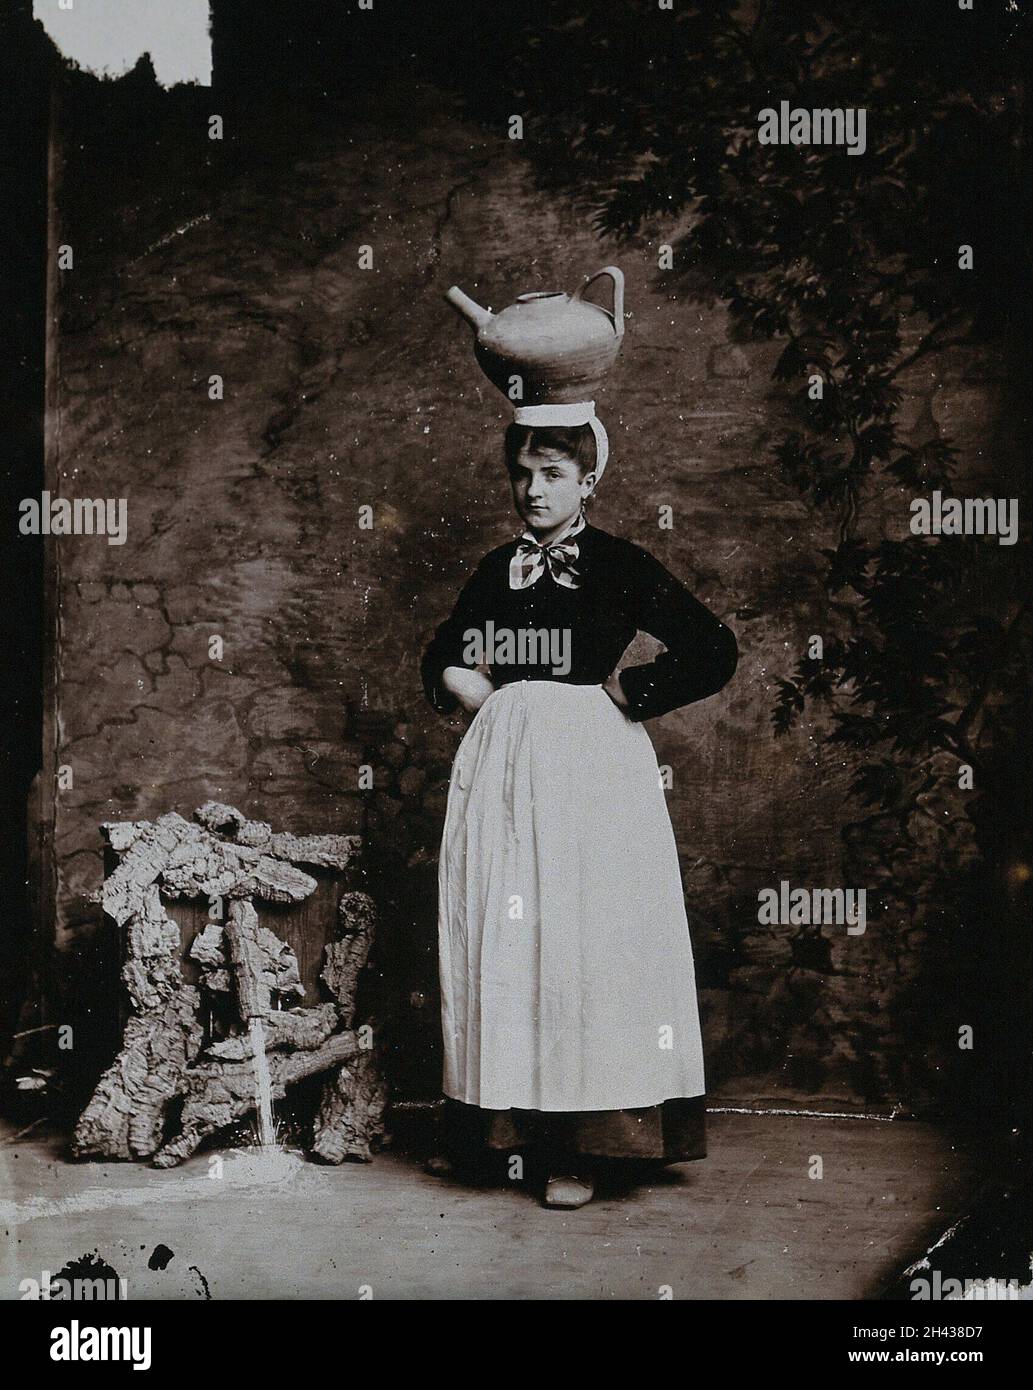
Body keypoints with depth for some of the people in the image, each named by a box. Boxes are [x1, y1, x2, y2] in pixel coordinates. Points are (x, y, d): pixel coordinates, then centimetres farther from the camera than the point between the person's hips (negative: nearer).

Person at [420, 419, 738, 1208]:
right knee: (493, 937, 7)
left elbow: (714, 653, -9)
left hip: (589, 763, -5)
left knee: (578, 938, -5)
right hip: (499, 760, 5)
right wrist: (460, 685, 8)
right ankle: (485, 1125, 19)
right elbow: (442, 655, 28)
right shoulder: (497, 569, 13)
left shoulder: (618, 566, -3)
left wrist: (623, 694, -7)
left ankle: (581, 1150, 1)